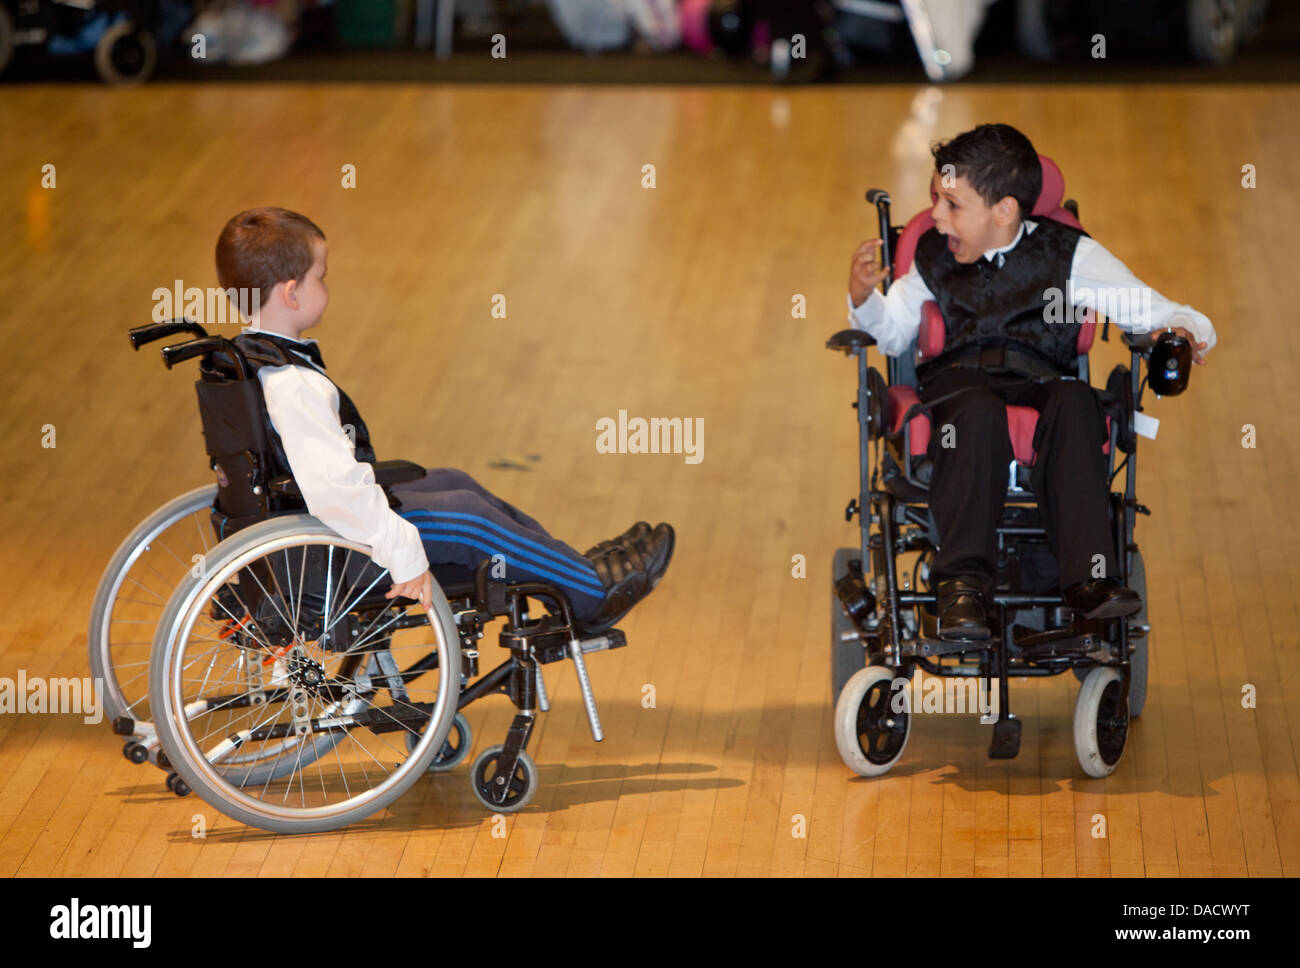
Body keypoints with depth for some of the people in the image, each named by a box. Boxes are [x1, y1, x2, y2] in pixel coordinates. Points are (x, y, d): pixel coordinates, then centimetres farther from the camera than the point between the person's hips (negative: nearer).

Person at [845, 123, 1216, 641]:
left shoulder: (1067, 254, 12)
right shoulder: (933, 256, 21)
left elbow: (1153, 312, 9)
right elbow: (891, 334, 26)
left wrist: (1183, 331, -13)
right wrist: (862, 298, 5)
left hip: (1040, 379, -1)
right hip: (958, 378, 1)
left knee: (1076, 402, -37)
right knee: (977, 414, -38)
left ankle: (1088, 576, -45)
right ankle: (963, 580, -41)